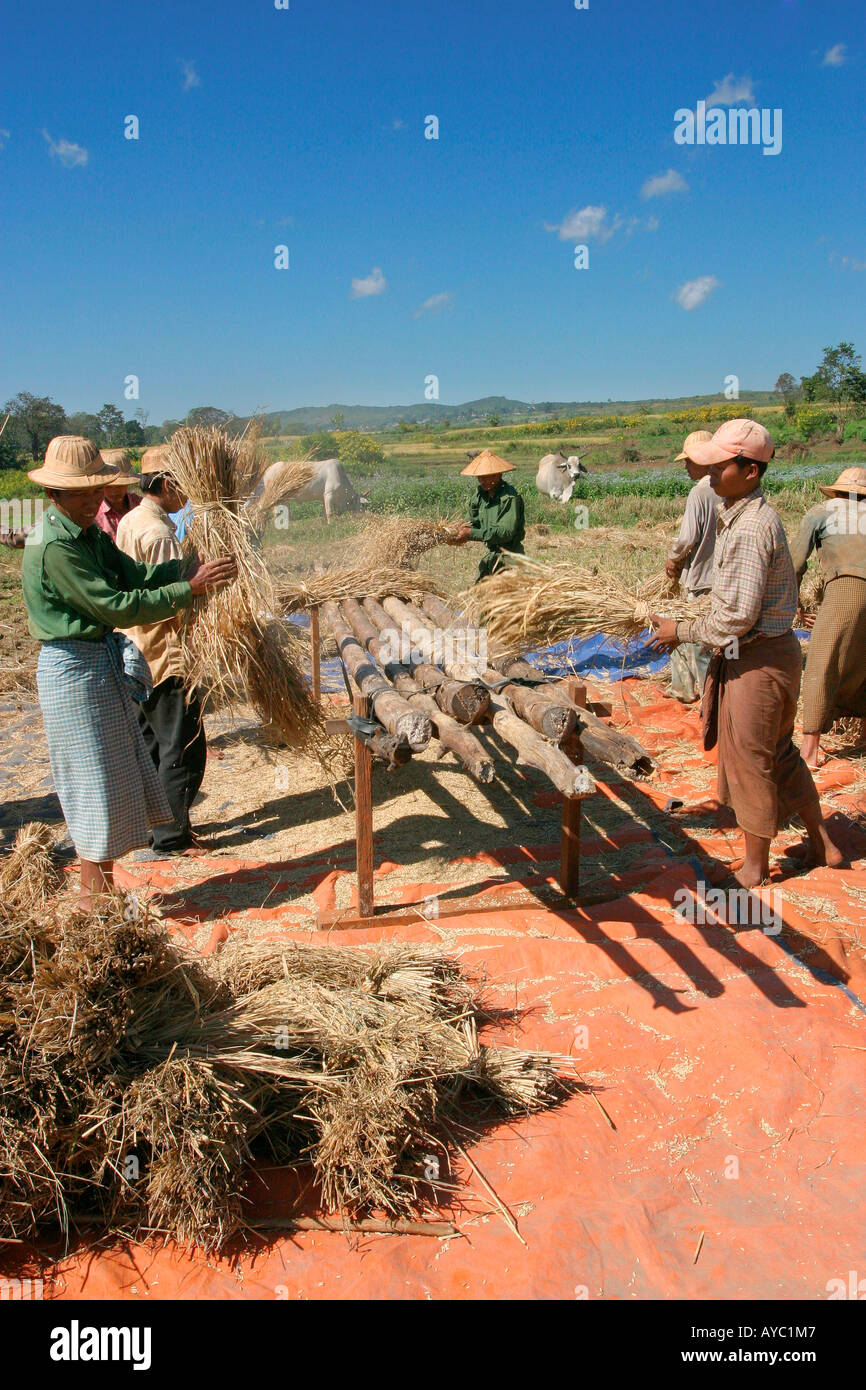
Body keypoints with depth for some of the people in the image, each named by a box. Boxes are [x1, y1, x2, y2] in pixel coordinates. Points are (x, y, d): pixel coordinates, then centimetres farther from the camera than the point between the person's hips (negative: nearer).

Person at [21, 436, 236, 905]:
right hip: (73, 668, -10)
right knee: (98, 786, -1)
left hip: (103, 662, 10)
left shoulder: (88, 534, 8)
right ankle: (95, 901, 14)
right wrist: (190, 587, -24)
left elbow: (134, 574, 5)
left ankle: (100, 892, 30)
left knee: (114, 782, 16)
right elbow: (115, 606, -24)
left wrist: (188, 565, -11)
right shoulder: (54, 547, -22)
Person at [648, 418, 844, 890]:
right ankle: (823, 844, 35)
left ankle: (754, 867, 21)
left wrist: (682, 631, -13)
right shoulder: (739, 514, 9)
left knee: (749, 761, 4)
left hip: (758, 659, -10)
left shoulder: (750, 527, -23)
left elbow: (738, 615, -25)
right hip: (761, 652, 10)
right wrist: (689, 628, 9)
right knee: (779, 754, 21)